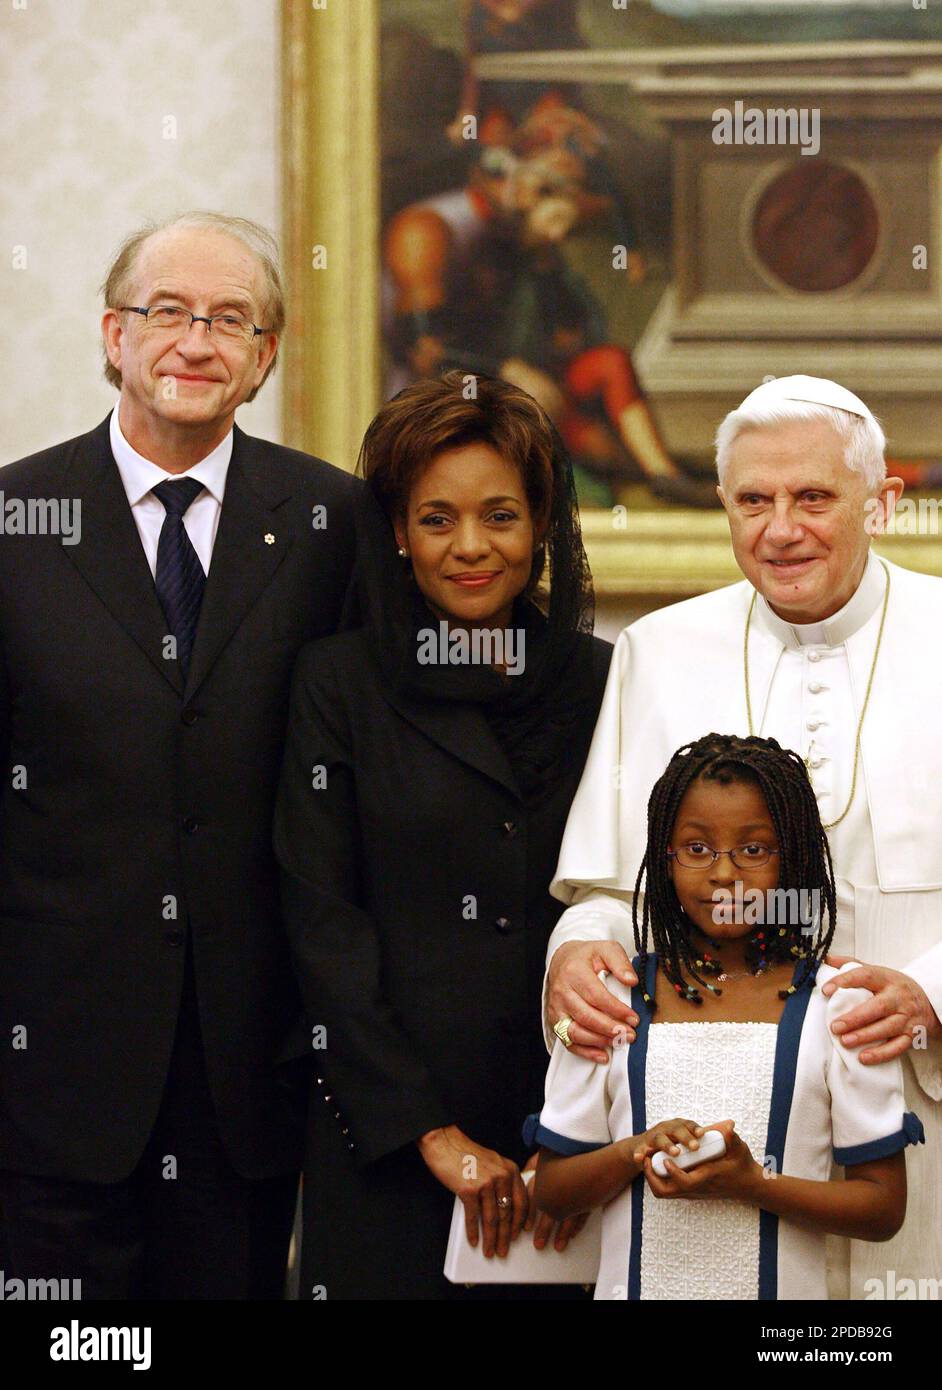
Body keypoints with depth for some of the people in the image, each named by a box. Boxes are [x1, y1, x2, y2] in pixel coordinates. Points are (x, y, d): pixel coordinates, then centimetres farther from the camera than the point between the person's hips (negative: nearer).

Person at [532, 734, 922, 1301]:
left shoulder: (839, 1004, -6)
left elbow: (884, 1208, -7)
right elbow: (551, 1191, 2)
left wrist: (752, 1184, -20)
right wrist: (635, 1152, -16)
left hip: (782, 1295, -1)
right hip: (639, 1282, 1)